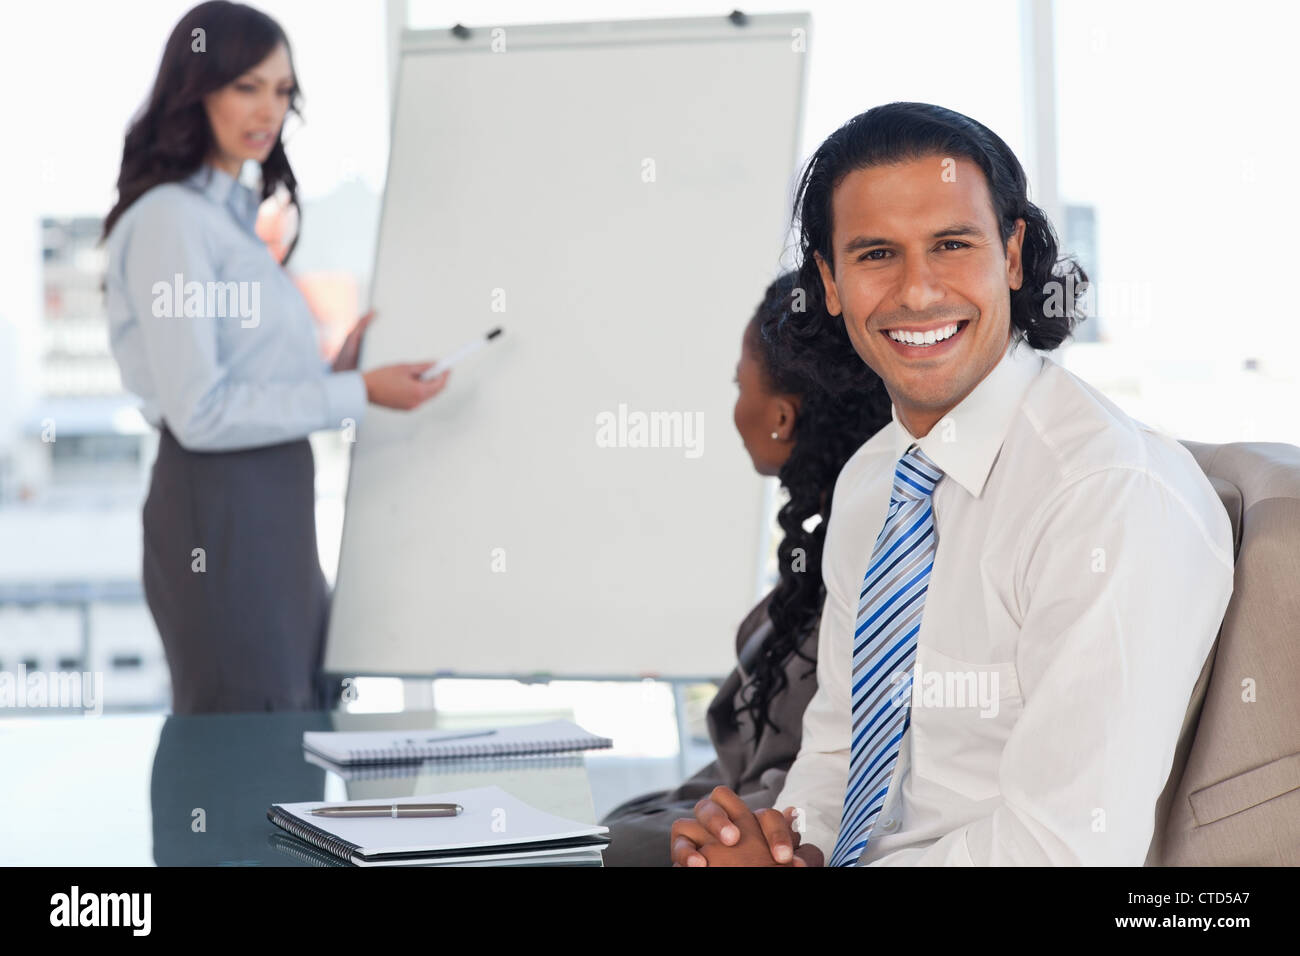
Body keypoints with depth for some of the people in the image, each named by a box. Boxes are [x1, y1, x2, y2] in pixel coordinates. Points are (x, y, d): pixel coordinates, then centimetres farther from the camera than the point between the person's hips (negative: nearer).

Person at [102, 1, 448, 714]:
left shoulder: (229, 214, 18)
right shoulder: (169, 219, -11)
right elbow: (199, 412, -18)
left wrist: (331, 372, 6)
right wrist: (357, 394, -16)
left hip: (272, 504, 10)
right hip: (217, 512, -10)